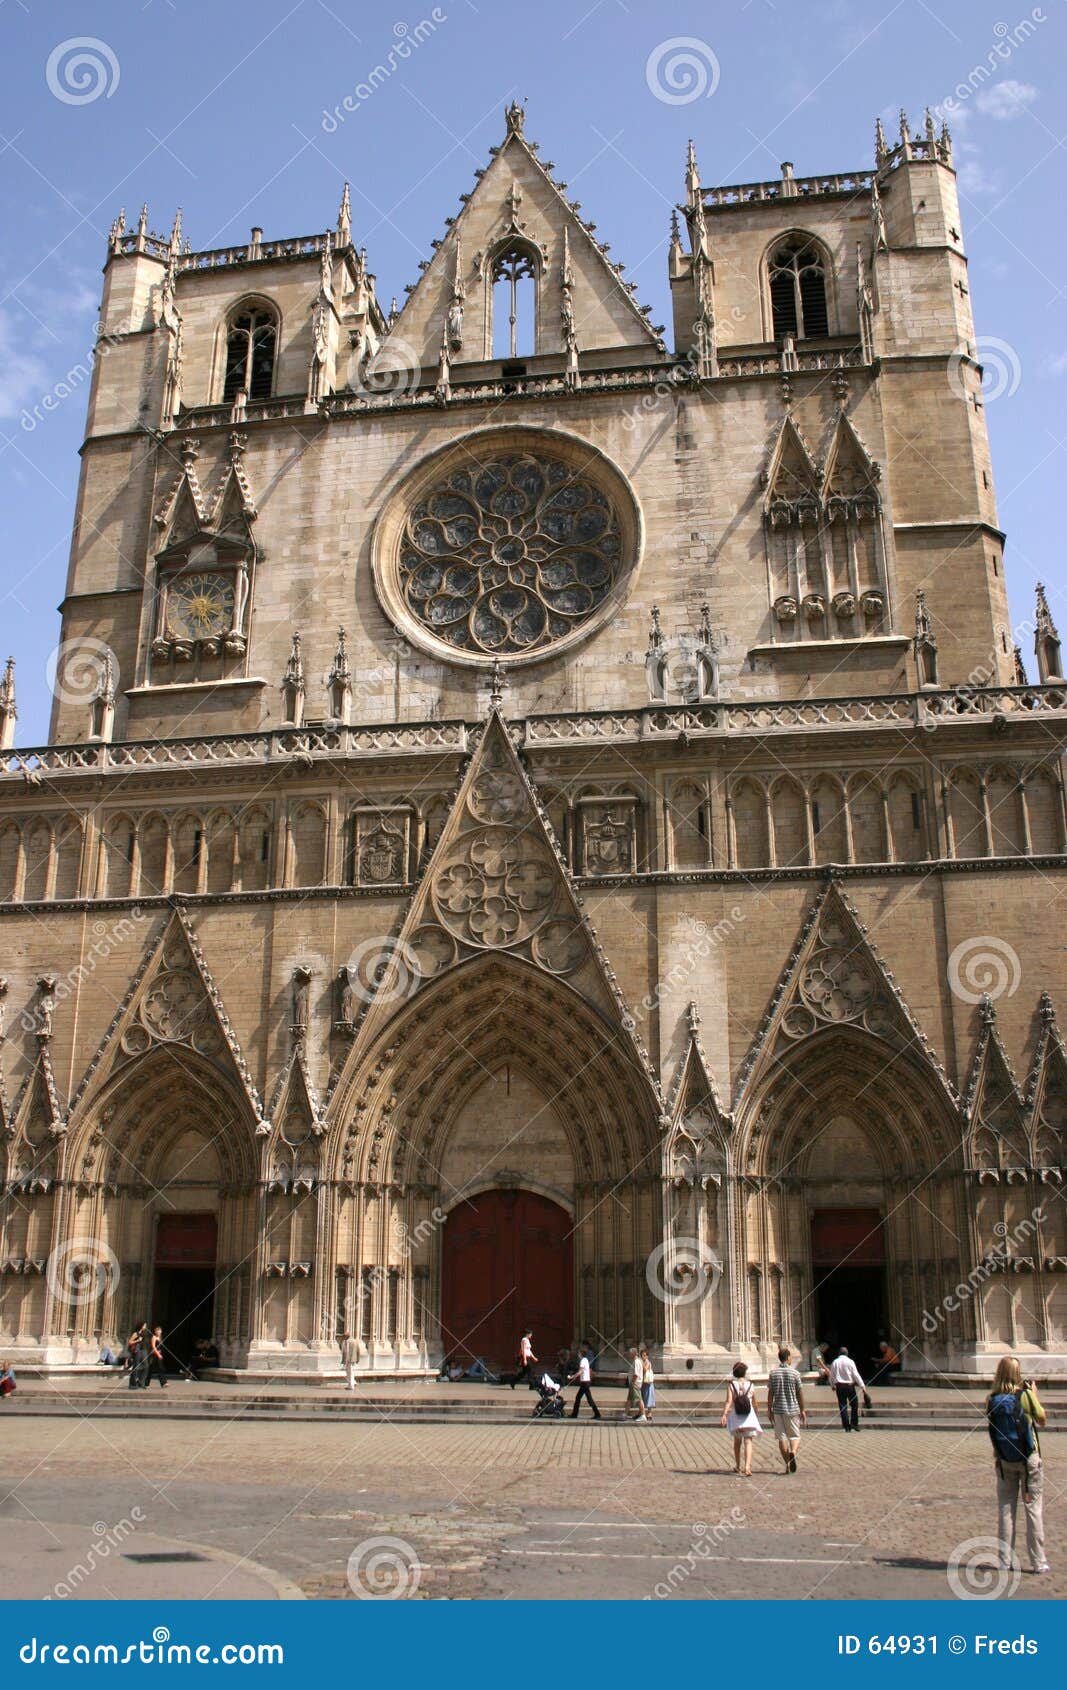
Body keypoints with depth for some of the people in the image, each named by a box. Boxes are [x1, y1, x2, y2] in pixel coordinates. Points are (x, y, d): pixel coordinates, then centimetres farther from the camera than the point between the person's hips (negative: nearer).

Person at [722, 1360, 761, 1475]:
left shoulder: (731, 1384, -3)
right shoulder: (750, 1384, 2)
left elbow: (729, 1401, -16)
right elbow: (754, 1403, 11)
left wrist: (724, 1414, -22)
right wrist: (757, 1414, 28)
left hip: (735, 1416, 1)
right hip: (749, 1415, -1)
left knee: (737, 1441, 20)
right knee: (748, 1442, -6)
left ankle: (738, 1467, 33)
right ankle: (747, 1467, -24)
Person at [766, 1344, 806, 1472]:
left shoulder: (773, 1373, -2)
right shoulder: (795, 1373, -6)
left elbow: (770, 1394, 0)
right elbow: (800, 1394, -1)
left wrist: (769, 1410, 9)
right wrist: (802, 1410, 11)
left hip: (778, 1409, 1)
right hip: (793, 1409, -1)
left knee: (782, 1437, 9)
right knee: (795, 1435, 9)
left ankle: (787, 1464, 8)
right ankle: (793, 1451, -20)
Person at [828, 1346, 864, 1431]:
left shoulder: (834, 1362, 5)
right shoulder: (850, 1361, -4)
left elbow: (831, 1376, 11)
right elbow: (856, 1375, -6)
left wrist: (833, 1385, 28)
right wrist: (862, 1386, -2)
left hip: (839, 1386, 2)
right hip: (849, 1385, -2)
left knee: (842, 1406, 5)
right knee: (854, 1404, 11)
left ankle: (847, 1426, 2)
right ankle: (854, 1424, 5)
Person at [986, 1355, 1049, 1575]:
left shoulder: (991, 1400, -5)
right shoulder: (1025, 1396, -14)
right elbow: (1042, 1419, 0)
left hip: (1004, 1460, 3)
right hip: (1029, 1458, -3)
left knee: (1005, 1508, 10)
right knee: (1034, 1508, 5)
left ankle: (1005, 1559, 14)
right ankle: (1038, 1562, 6)